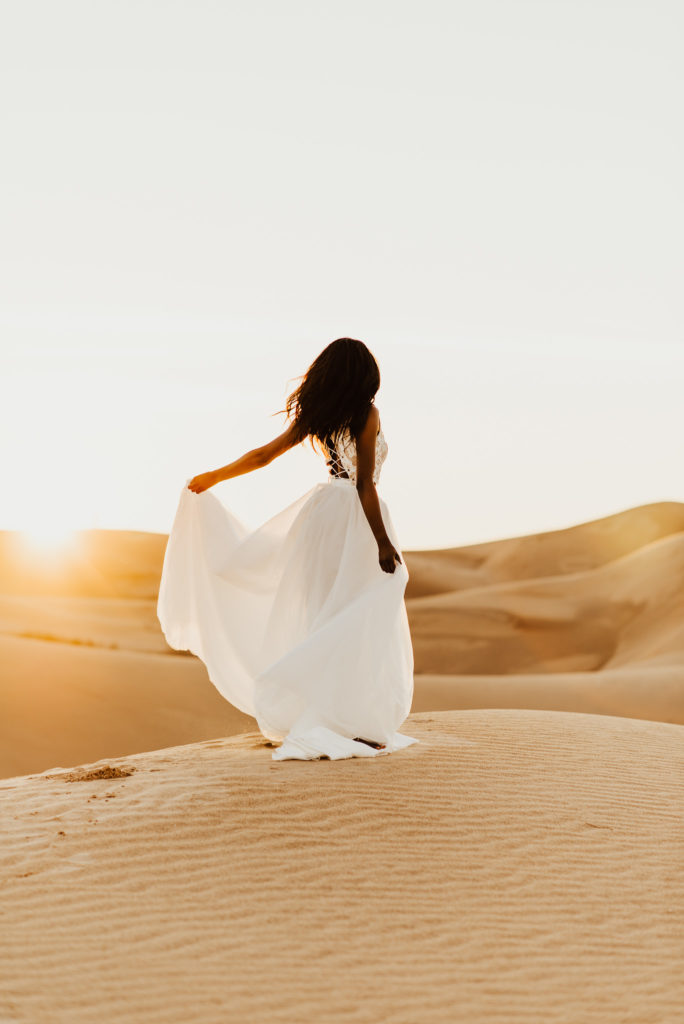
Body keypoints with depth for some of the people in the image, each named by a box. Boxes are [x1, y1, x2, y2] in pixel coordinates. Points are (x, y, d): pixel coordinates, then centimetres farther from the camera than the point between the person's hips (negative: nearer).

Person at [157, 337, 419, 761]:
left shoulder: (316, 415, 7)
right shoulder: (366, 414, -10)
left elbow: (263, 454, 11)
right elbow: (364, 484, -16)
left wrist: (212, 477, 24)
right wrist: (384, 542, -15)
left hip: (325, 509, 7)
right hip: (357, 517, -6)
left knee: (320, 617, 12)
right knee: (363, 627, -1)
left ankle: (310, 721, 15)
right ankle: (355, 725, -1)